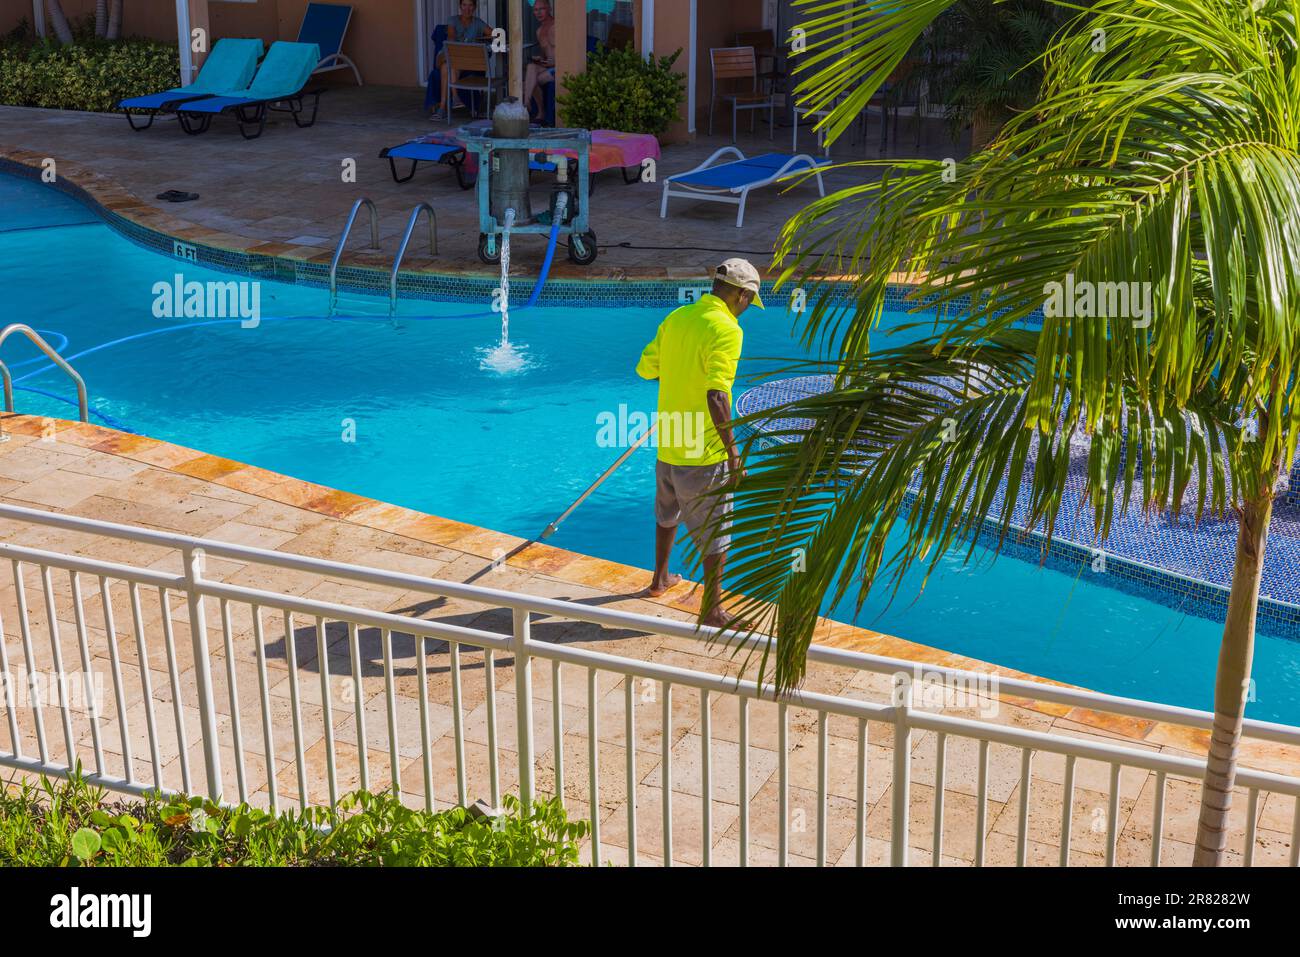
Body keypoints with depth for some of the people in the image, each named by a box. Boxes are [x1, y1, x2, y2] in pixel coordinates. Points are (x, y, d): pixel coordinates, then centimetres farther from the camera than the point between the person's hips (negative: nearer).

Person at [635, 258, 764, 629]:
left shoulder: (676, 317, 3)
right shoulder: (726, 330, -19)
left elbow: (645, 368, 9)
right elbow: (717, 396, -27)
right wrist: (732, 450, -21)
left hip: (668, 442, 8)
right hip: (704, 450, -8)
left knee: (668, 514, 28)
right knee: (715, 531, 5)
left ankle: (660, 579, 46)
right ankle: (713, 611, 14)